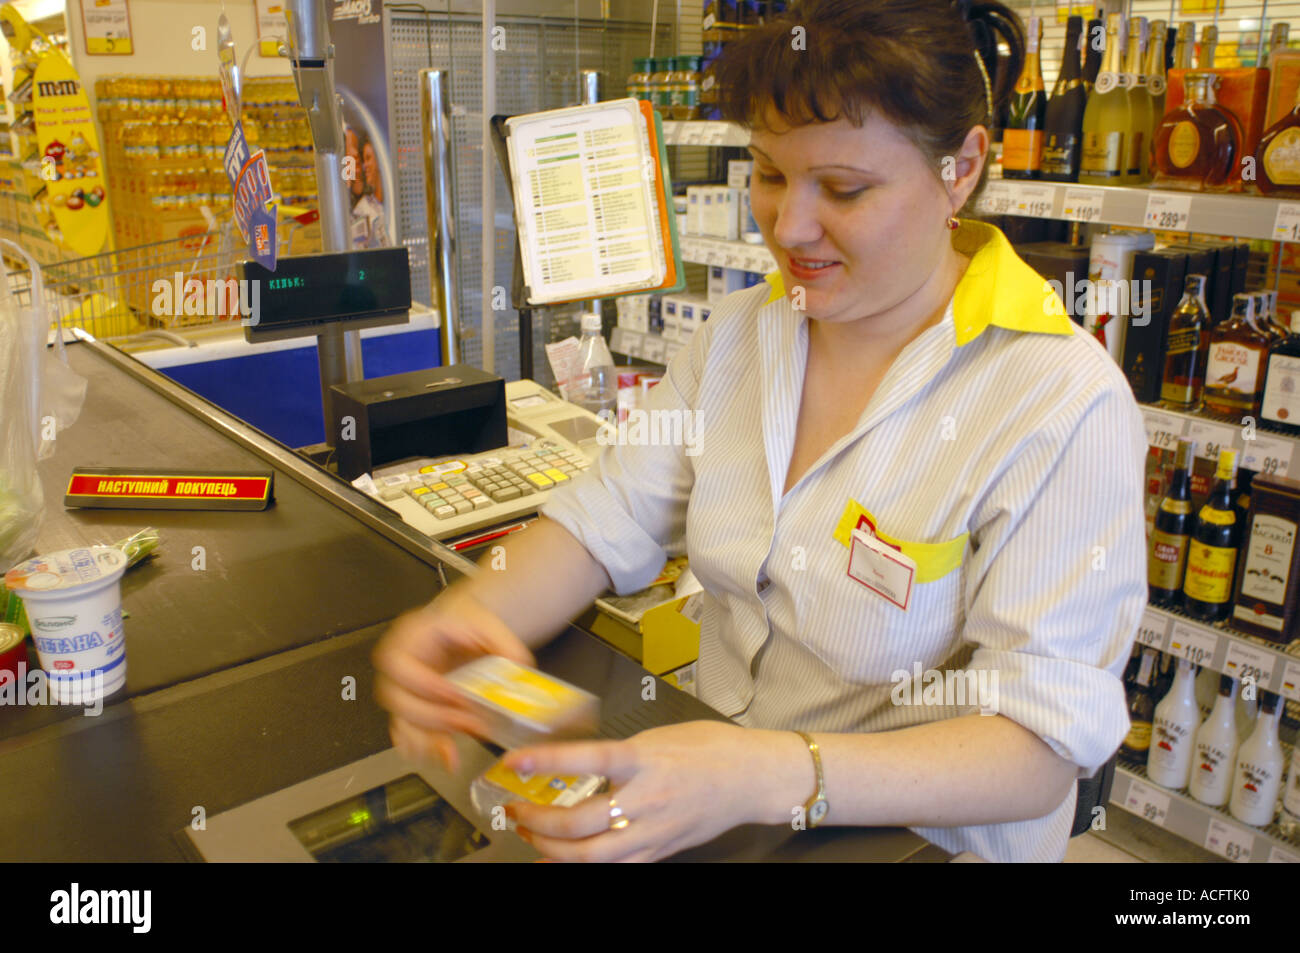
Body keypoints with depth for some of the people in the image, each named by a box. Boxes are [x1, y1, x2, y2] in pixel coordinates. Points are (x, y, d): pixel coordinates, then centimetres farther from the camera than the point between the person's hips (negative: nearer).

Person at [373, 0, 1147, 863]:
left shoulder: (1064, 406, -19)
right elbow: (611, 517, -2)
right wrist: (481, 609, -23)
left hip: (917, 842, -4)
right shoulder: (741, 332, 2)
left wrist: (774, 779, -36)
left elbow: (1046, 744, -23)